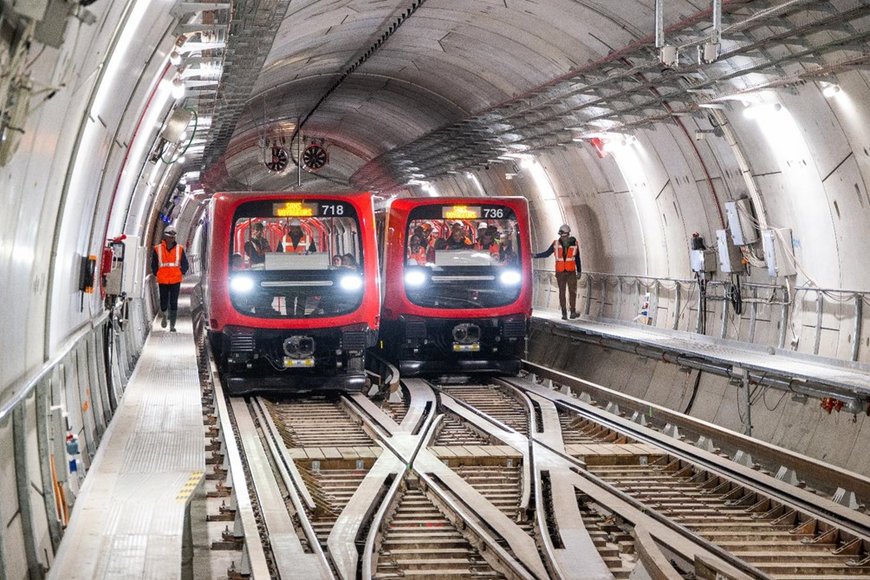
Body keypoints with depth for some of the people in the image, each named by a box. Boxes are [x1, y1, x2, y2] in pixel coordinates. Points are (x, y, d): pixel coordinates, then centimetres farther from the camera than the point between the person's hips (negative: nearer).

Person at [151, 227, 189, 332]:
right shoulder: (157, 249, 1)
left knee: (173, 304, -3)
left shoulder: (180, 249, 2)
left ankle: (172, 325, 1)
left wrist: (181, 274, 0)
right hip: (162, 281, 0)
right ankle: (164, 316, 37)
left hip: (175, 281, 0)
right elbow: (154, 265, 10)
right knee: (164, 303, 5)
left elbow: (185, 265, 9)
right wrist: (157, 275, 3)